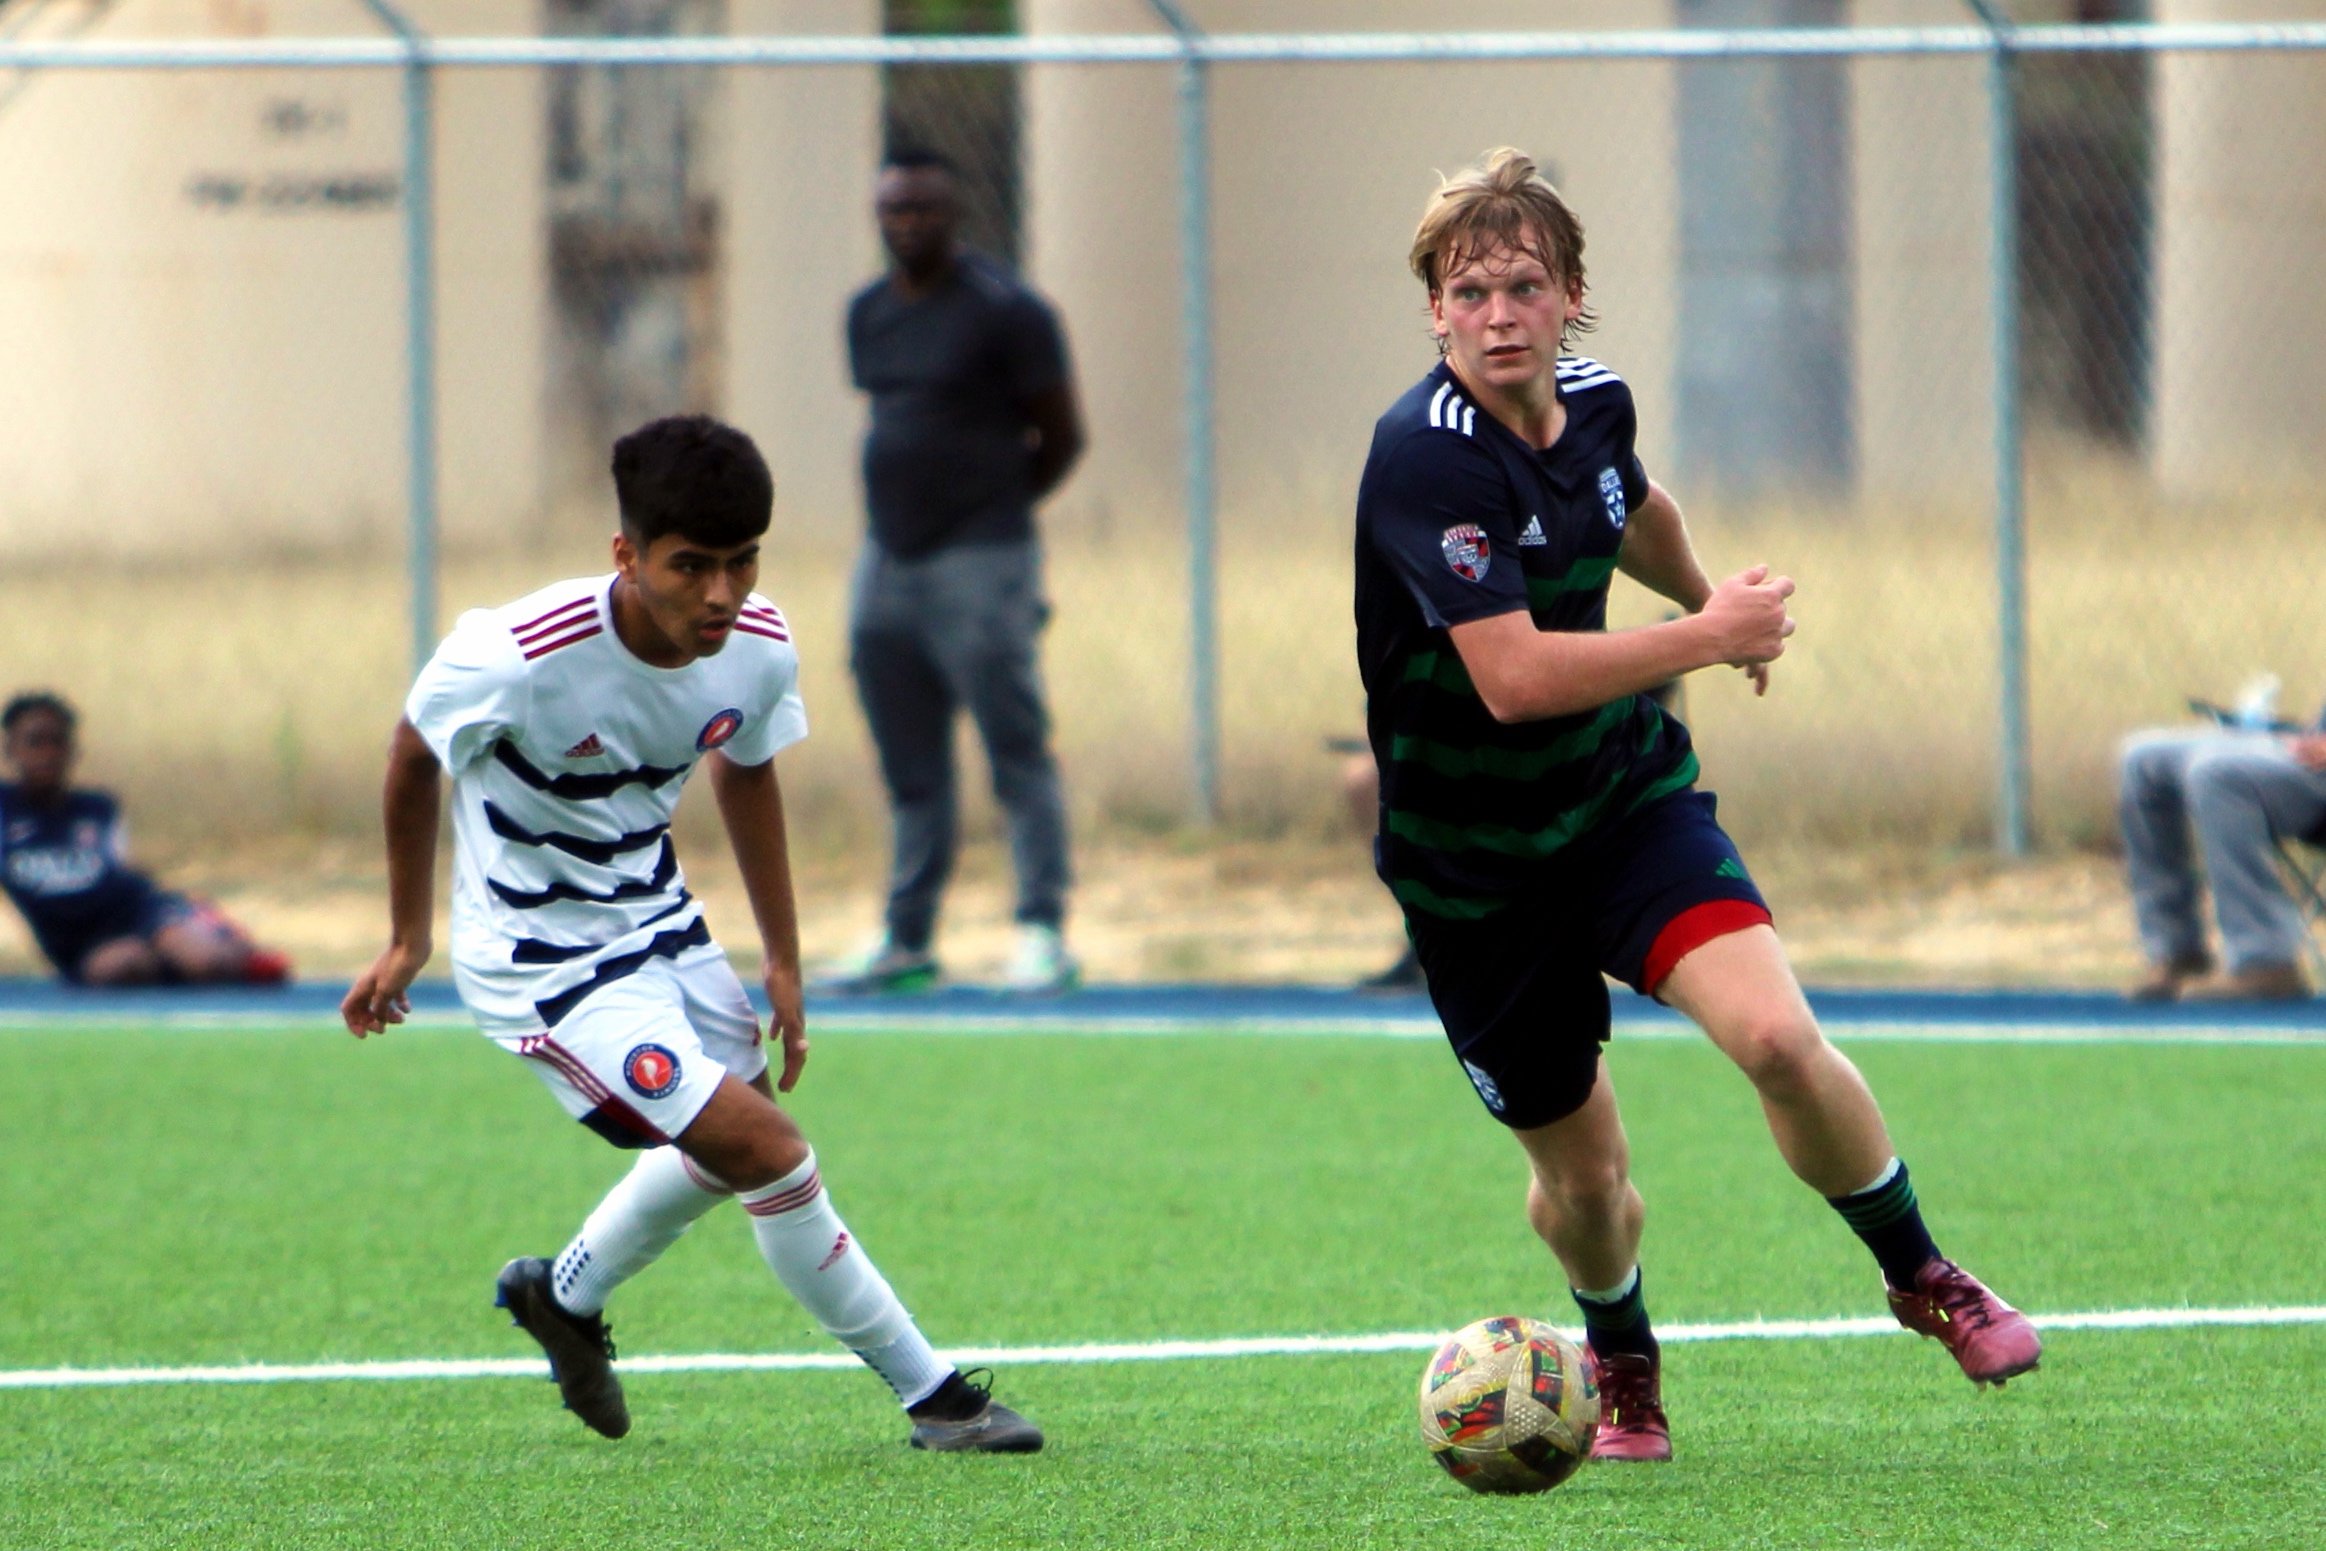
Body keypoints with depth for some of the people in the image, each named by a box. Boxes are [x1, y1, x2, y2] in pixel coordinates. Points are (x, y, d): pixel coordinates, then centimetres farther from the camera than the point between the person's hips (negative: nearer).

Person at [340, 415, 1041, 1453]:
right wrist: (409, 938, -1)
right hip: (540, 965, -7)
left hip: (655, 919, 7)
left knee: (727, 1150, 25)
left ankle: (563, 1297, 51)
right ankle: (929, 1397, -1)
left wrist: (782, 959, 11)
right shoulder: (521, 658, -32)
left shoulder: (759, 648, -15)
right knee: (767, 1150, -15)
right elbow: (415, 757, -12)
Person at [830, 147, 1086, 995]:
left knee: (1017, 751, -7)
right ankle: (907, 939, 16)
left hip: (980, 565, -7)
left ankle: (1043, 932, -5)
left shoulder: (1003, 311, -8)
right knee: (911, 766, 11)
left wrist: (992, 508, 7)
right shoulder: (868, 313, 13)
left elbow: (1061, 435, -2)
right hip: (888, 559, 7)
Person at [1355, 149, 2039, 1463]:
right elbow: (1514, 677, -32)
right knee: (1583, 1174, 7)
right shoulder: (1424, 456, -25)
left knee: (1777, 1035, -21)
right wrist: (1712, 637, -23)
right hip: (1472, 854, -4)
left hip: (1628, 799, 4)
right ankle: (1623, 1359, 41)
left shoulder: (1594, 403, -3)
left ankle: (1922, 1276, 3)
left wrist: (1713, 602, 41)